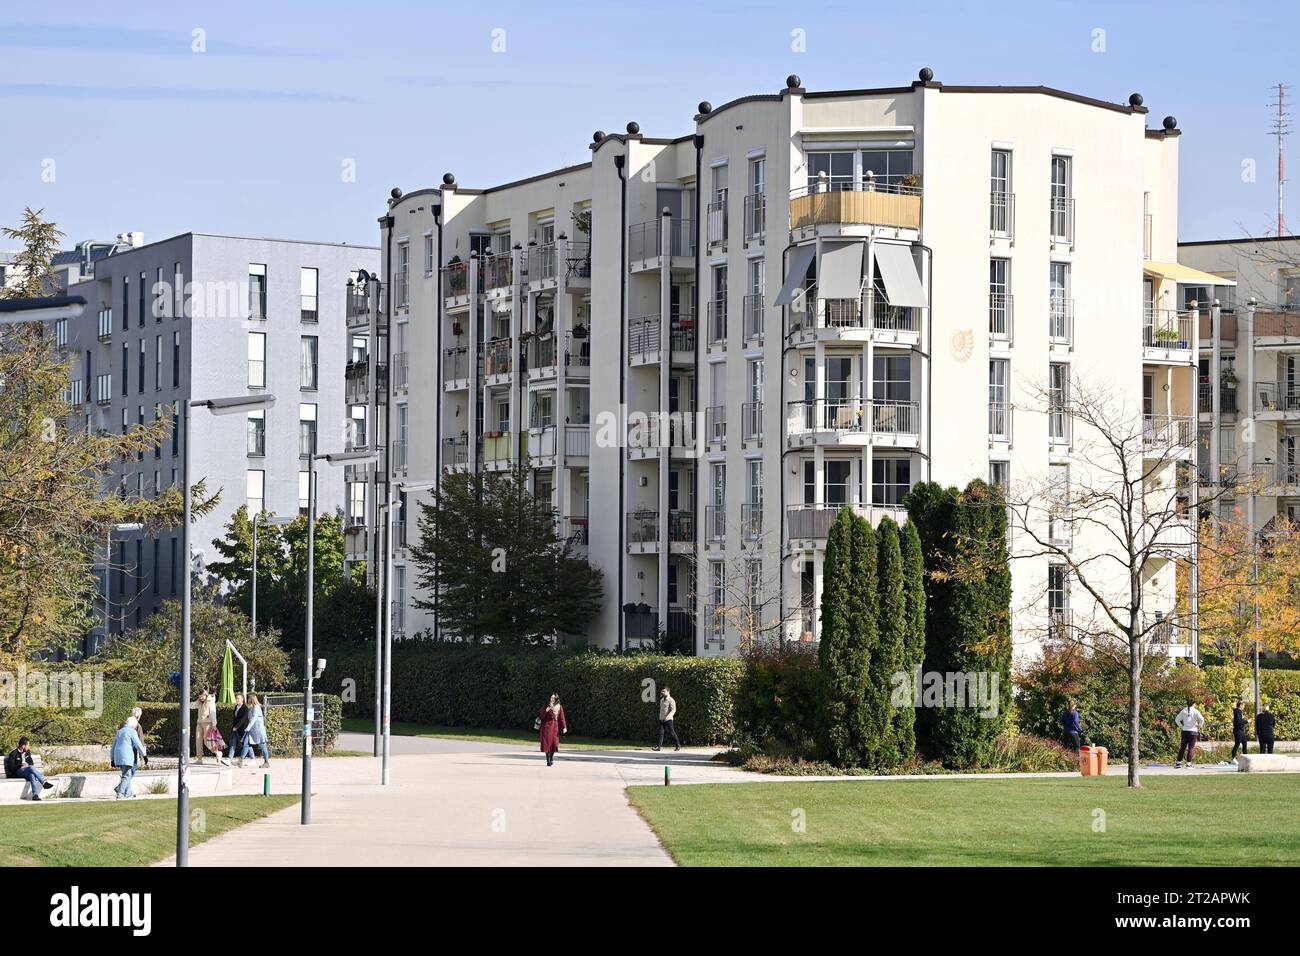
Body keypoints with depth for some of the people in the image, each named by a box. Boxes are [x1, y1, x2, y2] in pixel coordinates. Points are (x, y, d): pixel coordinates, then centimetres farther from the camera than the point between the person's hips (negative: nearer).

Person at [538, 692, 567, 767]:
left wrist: (564, 727, -6)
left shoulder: (559, 707, 5)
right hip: (547, 726, -1)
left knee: (554, 743, -3)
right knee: (547, 743, -5)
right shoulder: (546, 706, 1)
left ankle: (551, 760, 17)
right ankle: (548, 761, 1)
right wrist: (546, 711, -17)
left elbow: (562, 718, 4)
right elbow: (541, 716, 0)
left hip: (555, 726, 1)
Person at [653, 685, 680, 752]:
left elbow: (673, 710, -19)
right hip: (661, 719, 7)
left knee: (672, 732, -1)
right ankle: (658, 746, -7)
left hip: (668, 719, -7)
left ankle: (678, 746, 9)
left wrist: (668, 716, -33)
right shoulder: (662, 700, 14)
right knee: (661, 733, -2)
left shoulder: (671, 700, -10)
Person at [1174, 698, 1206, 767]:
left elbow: (1177, 719, 9)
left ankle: (1178, 762, 10)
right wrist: (1199, 726, -1)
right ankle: (1188, 763, -4)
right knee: (1191, 748, 0)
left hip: (1185, 731, 4)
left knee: (1182, 747, 10)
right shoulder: (1195, 711, -6)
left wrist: (1181, 726, 13)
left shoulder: (1183, 711, 6)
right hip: (1193, 731, -4)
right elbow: (1202, 719, -15)